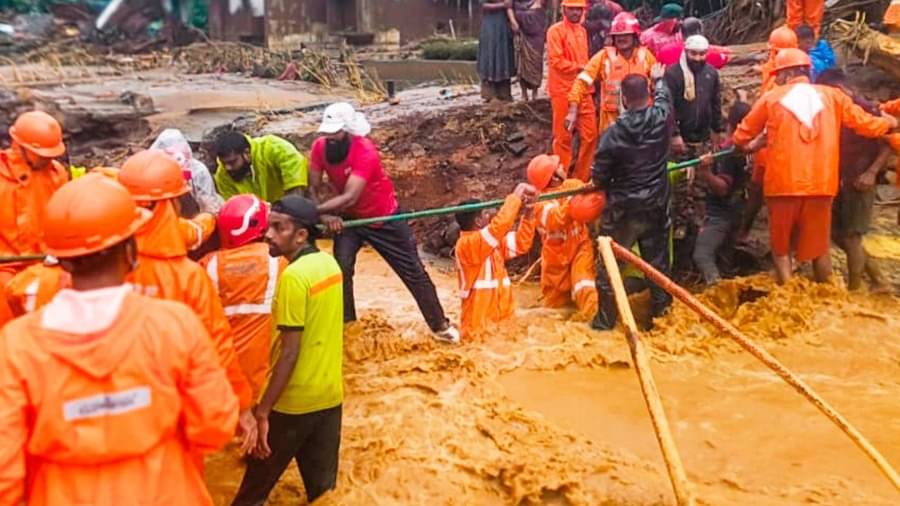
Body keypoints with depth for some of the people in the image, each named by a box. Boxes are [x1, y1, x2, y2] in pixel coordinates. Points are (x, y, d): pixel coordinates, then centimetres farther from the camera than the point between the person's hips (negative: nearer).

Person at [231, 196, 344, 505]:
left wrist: (263, 410, -18)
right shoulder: (329, 263, 3)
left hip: (295, 401, -7)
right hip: (330, 394, 7)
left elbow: (290, 352, -22)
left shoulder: (294, 276, -21)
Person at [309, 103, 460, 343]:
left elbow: (349, 197, -40)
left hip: (385, 217, -4)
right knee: (340, 268, -14)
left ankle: (439, 325, 16)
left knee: (413, 271, 2)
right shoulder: (320, 147, -17)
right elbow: (312, 188, -15)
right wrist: (326, 215, -34)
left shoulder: (366, 151, -34)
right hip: (349, 218, 4)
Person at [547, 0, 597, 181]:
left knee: (590, 134, 6)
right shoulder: (555, 31, -7)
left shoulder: (582, 31, 14)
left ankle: (581, 177, 18)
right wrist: (580, 67, -15)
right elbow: (556, 61, -15)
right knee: (563, 137, 1)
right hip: (563, 91, -7)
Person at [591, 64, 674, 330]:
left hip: (623, 208, -4)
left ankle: (605, 319, 16)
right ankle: (661, 312, 29)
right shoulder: (662, 118, -10)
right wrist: (659, 79, 37)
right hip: (656, 205, 4)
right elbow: (664, 97, 16)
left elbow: (599, 176, -12)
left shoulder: (614, 132, -20)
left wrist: (608, 186, 12)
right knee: (657, 260, 17)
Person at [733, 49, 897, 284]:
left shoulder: (771, 98, 1)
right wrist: (890, 122, 31)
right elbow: (866, 124, 11)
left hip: (783, 184, -2)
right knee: (819, 247, 15)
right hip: (821, 183, 2)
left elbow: (742, 135, 8)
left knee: (781, 247, 10)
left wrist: (740, 147, 31)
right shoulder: (831, 95, 6)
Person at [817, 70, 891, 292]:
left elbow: (888, 144, -14)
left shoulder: (866, 109, -11)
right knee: (838, 233, 11)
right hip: (841, 182, 8)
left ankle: (854, 290, 4)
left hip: (859, 183, -8)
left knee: (851, 236, -6)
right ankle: (877, 280, 22)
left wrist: (872, 173, -22)